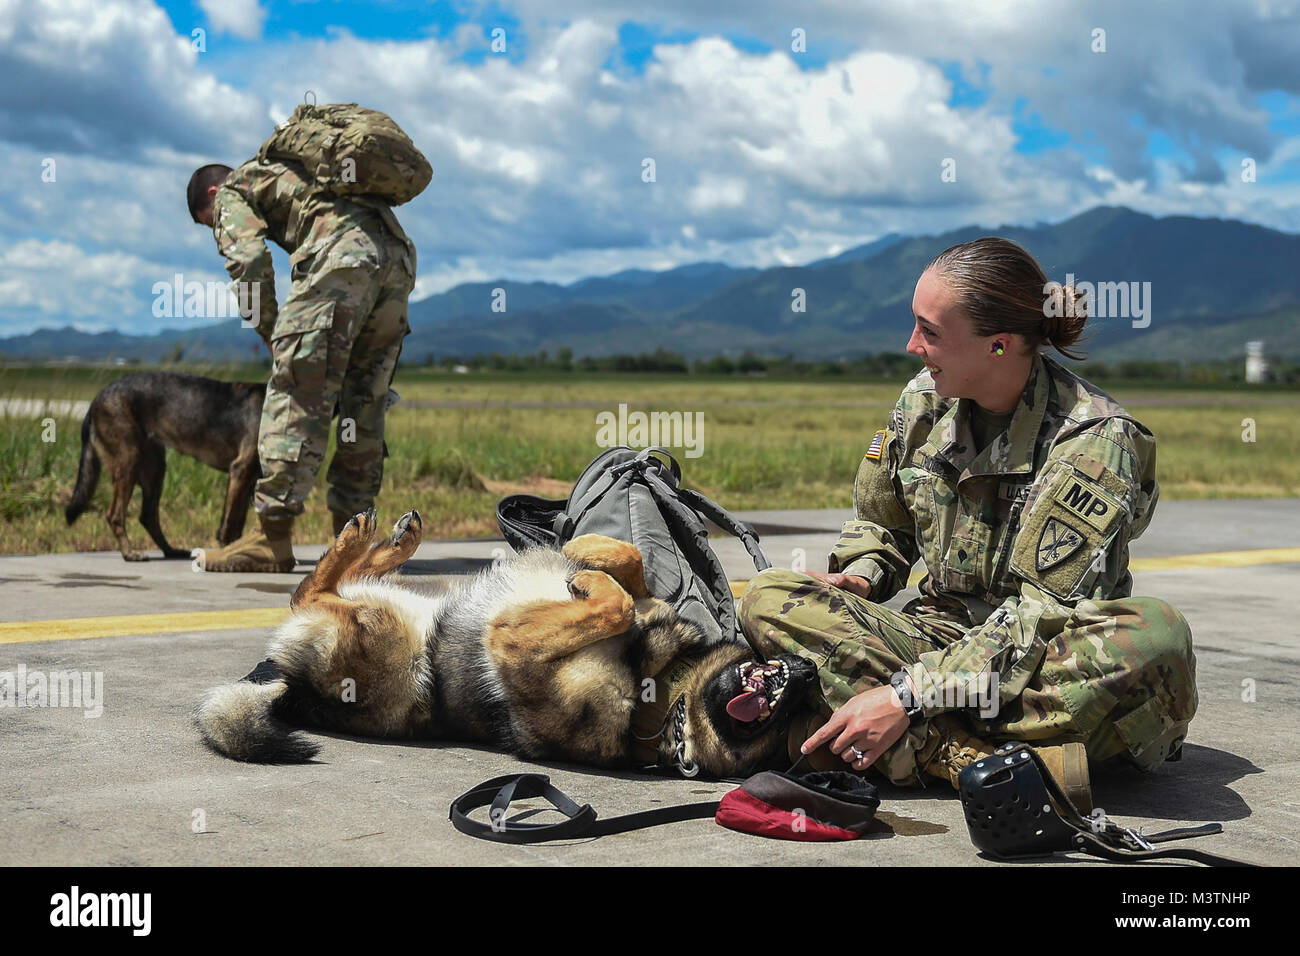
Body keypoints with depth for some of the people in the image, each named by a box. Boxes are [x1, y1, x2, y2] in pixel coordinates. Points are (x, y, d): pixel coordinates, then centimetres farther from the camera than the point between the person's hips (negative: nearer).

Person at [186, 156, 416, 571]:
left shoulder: (232, 192, 19)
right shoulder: (284, 172, 41)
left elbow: (250, 258, -3)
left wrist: (271, 334, 7)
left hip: (340, 254, -8)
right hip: (398, 255, 8)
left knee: (298, 396, -8)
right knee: (363, 405, 12)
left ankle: (272, 537, -10)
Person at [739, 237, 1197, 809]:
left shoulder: (1095, 438, -15)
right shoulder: (924, 401, 3)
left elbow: (1042, 614, -23)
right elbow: (879, 524, 20)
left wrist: (908, 697, -31)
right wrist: (859, 576, -4)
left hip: (1047, 665, -4)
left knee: (1155, 636, -38)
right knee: (770, 599, -19)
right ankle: (976, 758, -36)